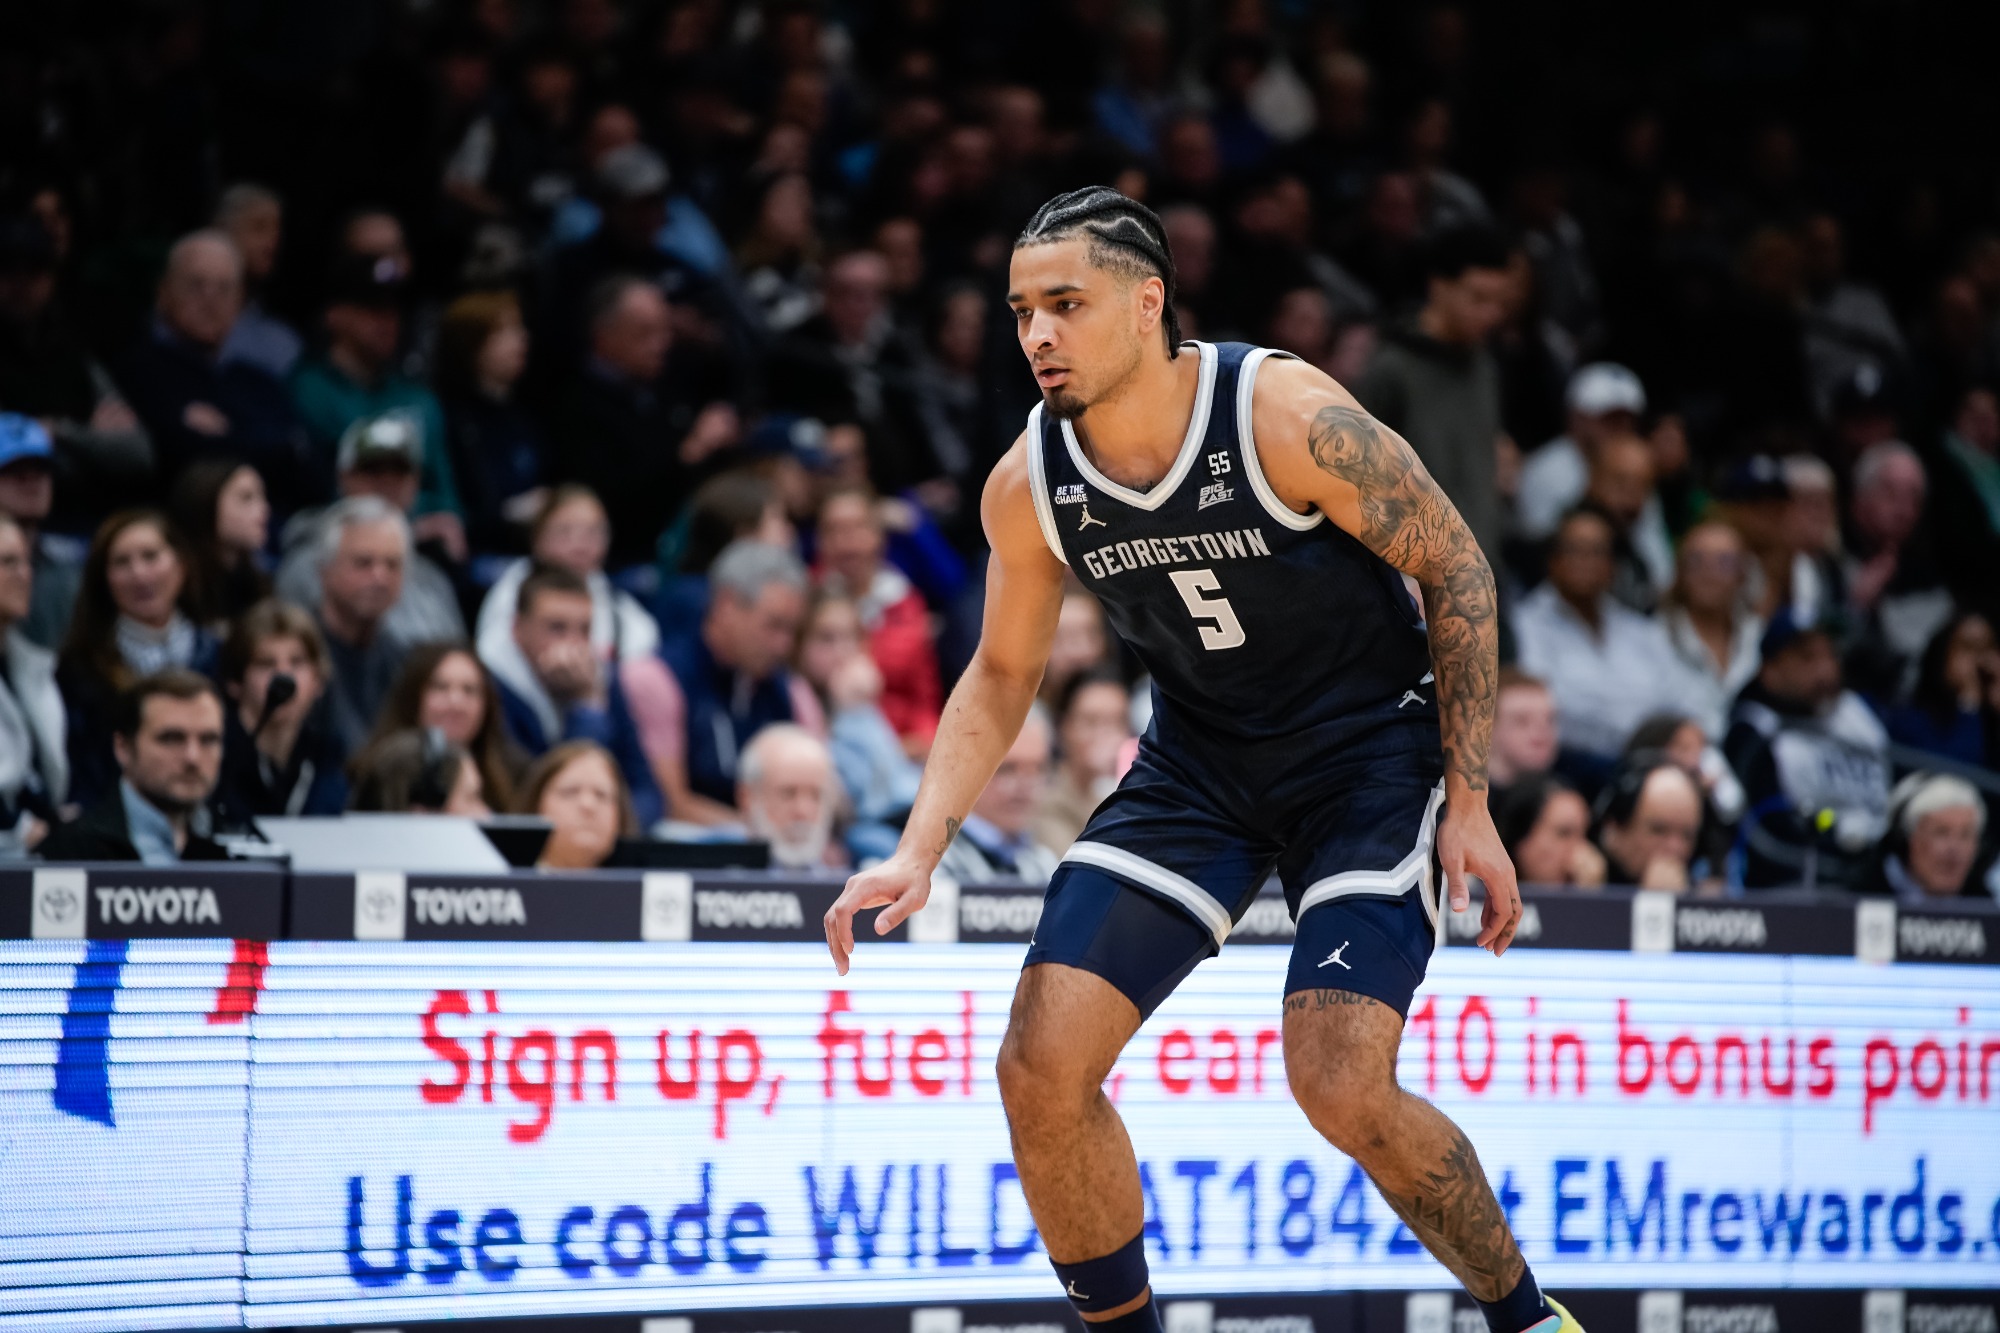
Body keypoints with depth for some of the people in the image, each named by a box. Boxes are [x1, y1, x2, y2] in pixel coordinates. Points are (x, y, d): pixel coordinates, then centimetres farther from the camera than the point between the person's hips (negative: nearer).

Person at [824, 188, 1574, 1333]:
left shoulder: (1287, 417, -24)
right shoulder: (1029, 486, -10)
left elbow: (1456, 566, -12)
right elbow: (1003, 675, 6)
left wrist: (1468, 801, -12)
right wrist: (919, 853, -7)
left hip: (1372, 747, -5)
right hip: (1201, 760, 5)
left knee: (1341, 1085, -21)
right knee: (1042, 1068, -9)